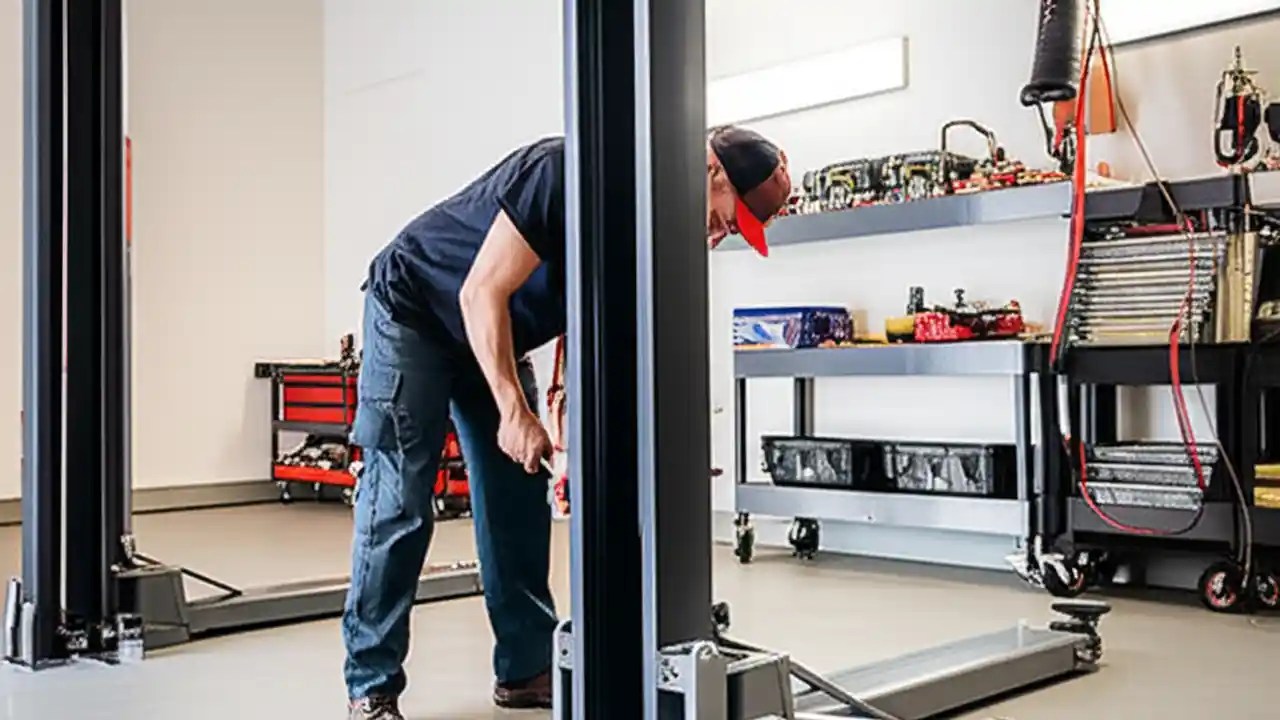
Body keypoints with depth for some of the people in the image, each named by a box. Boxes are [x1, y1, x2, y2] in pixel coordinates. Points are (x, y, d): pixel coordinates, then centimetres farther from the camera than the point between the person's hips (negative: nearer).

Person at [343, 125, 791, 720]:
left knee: (519, 502, 4)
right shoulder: (571, 173, -32)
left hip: (498, 336, 7)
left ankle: (526, 669, 13)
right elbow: (481, 294, -29)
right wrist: (514, 413, -26)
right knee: (398, 506, -10)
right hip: (412, 313, -7)